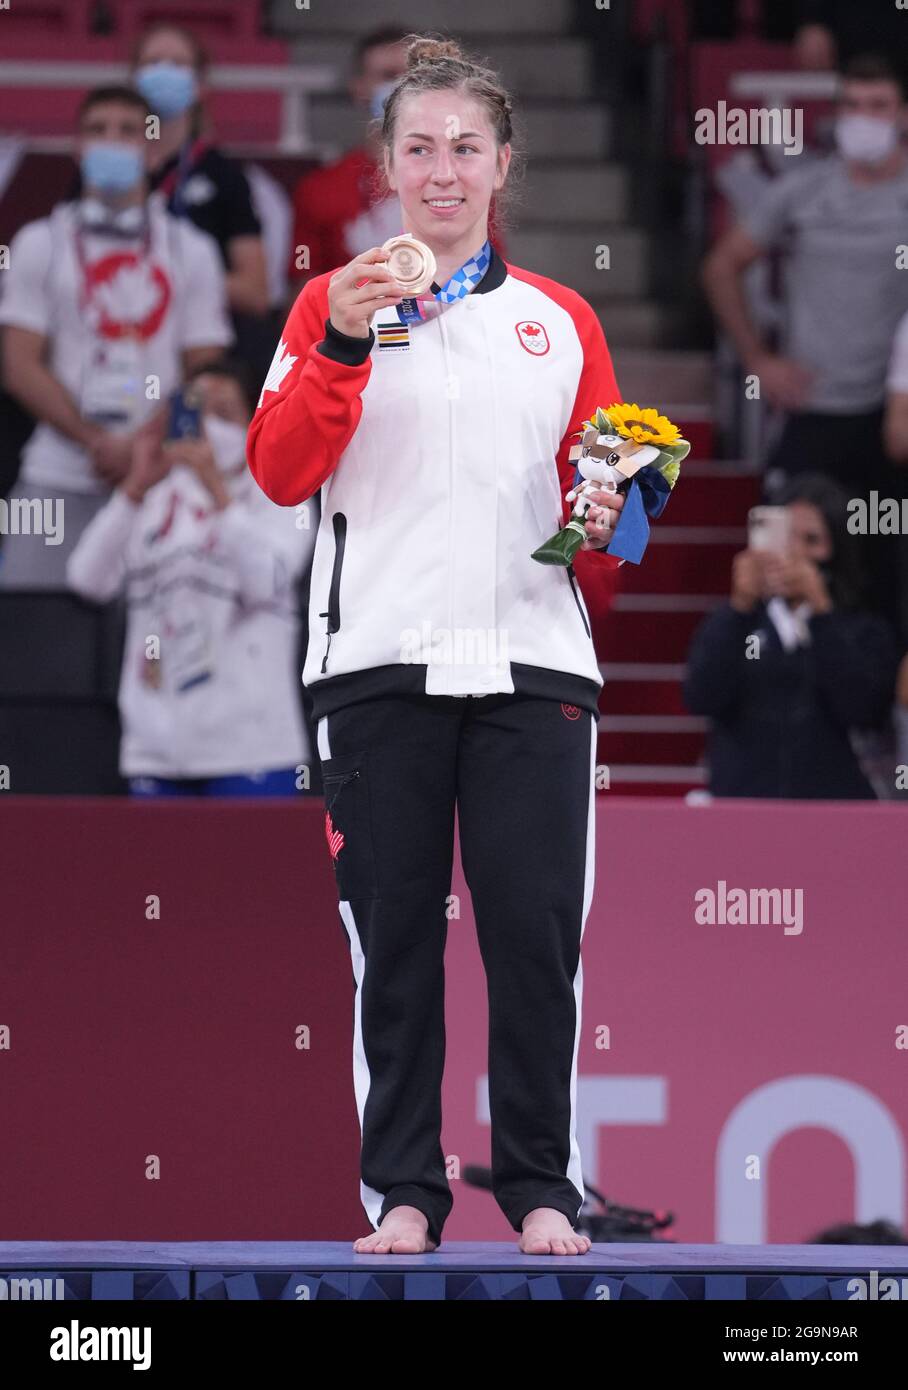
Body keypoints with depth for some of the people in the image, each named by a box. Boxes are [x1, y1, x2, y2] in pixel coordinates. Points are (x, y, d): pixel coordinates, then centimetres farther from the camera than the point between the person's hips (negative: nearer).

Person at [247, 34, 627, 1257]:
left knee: (537, 934, -3)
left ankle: (540, 1188, 5)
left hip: (530, 666, 1)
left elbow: (599, 497, 18)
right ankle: (402, 1190, 6)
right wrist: (344, 343, -14)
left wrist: (606, 529, -4)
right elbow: (280, 472, -2)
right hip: (382, 665, -1)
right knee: (395, 938, 0)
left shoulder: (562, 322, 15)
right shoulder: (333, 305, 10)